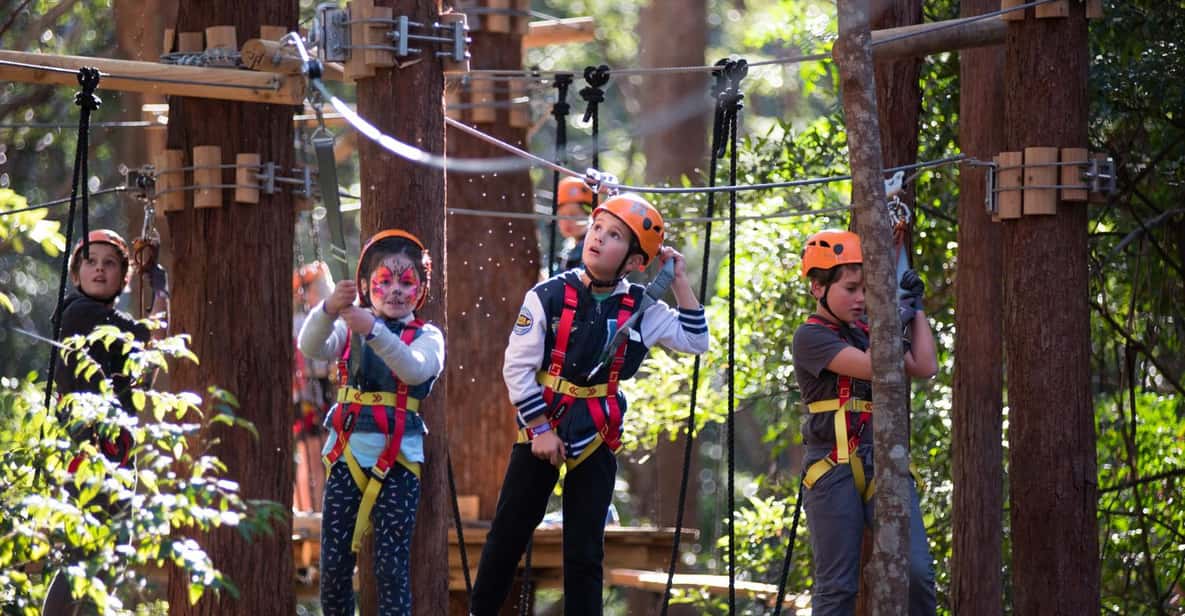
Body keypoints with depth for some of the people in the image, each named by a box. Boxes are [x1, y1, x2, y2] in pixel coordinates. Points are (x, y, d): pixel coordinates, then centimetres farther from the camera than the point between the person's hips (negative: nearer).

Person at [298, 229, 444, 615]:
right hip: (347, 452, 2)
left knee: (392, 565, -4)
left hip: (398, 457, -2)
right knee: (334, 562, 4)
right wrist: (328, 309, -34)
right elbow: (311, 347, -13)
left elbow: (415, 370, -21)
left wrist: (374, 331, -36)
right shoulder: (348, 329, 7)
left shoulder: (426, 336, 2)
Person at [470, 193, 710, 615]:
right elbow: (518, 366, -9)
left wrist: (679, 282, -7)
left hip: (596, 439, 2)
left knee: (585, 549, 5)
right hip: (541, 430, -2)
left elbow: (695, 341, -1)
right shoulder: (549, 296, -11)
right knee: (508, 534, 5)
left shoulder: (640, 308, -2)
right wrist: (540, 429, -11)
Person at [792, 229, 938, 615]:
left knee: (917, 572, -8)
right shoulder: (811, 337, -4)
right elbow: (871, 365, -16)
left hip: (883, 463, 5)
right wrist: (897, 317, -4)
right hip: (834, 467, -5)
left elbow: (925, 368, 14)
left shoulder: (869, 331, 16)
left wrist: (917, 309, 14)